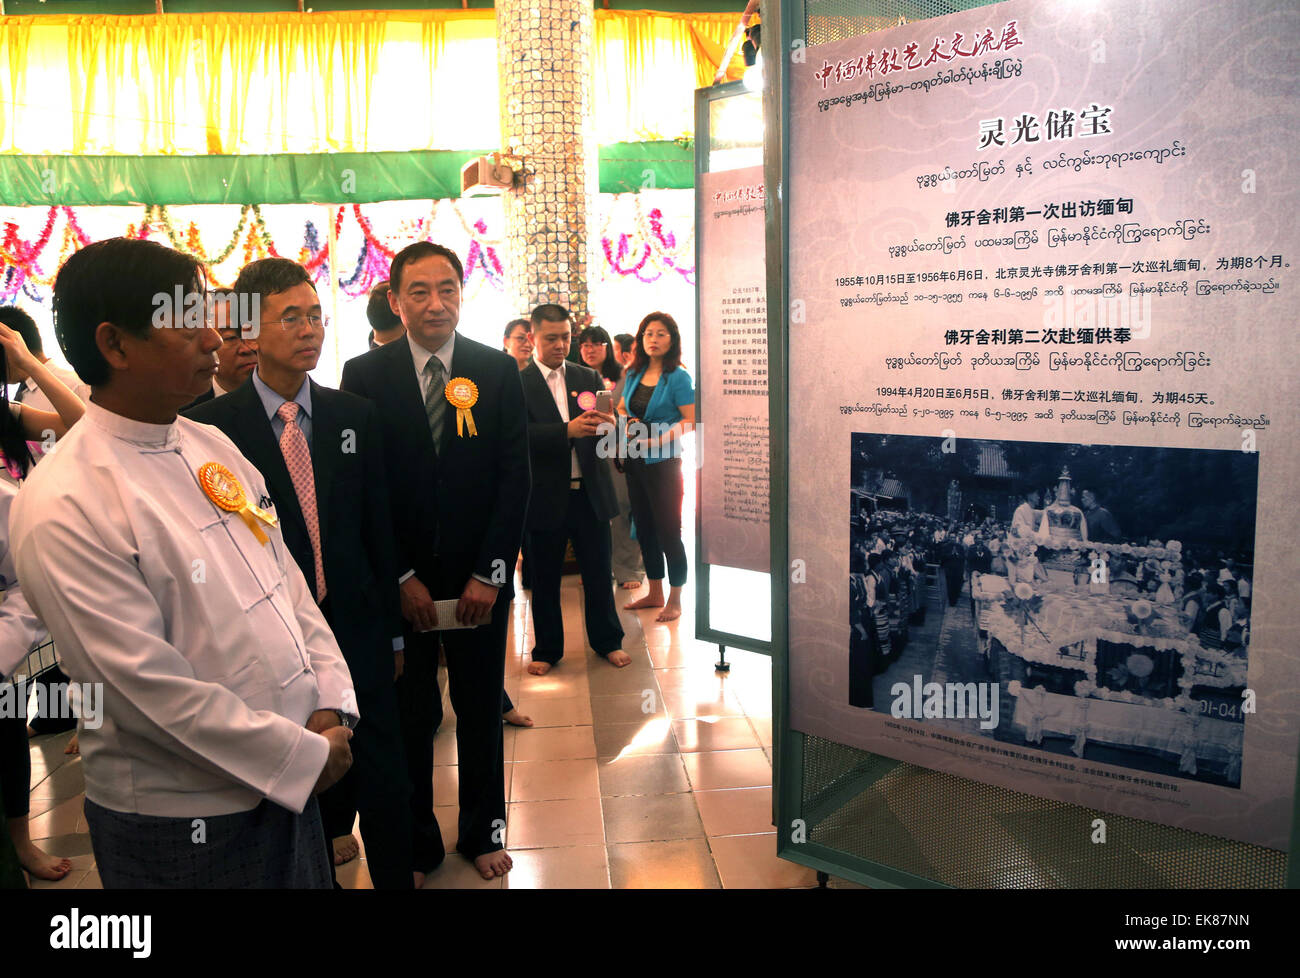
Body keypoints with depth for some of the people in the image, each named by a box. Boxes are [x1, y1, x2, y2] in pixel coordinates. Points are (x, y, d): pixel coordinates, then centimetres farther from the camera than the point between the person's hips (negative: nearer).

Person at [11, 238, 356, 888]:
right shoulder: (60, 509, -20)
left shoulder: (210, 446, 4)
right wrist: (305, 756, -15)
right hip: (180, 819, -6)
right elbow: (149, 687, -21)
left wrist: (330, 705, -3)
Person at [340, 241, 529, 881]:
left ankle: (483, 831, 31)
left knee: (481, 709, 13)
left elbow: (515, 476, -2)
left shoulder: (498, 371, 1)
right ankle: (415, 839, 30)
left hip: (479, 577, 1)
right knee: (408, 714, 10)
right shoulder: (364, 375, -1)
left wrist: (489, 572, -8)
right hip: (398, 580, -1)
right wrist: (401, 577, -8)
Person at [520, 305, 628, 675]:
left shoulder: (589, 378, 9)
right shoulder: (517, 384, -3)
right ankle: (547, 649, 26)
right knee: (545, 578, 10)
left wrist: (609, 425, -21)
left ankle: (607, 641, 28)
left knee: (599, 572, 11)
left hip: (590, 492, 3)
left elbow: (608, 423, 4)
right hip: (546, 496, -2)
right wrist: (568, 430, -29)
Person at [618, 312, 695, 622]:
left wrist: (657, 441, -22)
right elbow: (621, 408, 21)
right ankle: (654, 593, 27)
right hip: (635, 461, 7)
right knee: (644, 529, 14)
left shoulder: (678, 377, -9)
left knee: (668, 530, -1)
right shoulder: (634, 374, 8)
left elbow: (690, 420, -14)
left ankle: (675, 600, 12)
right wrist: (625, 422, -1)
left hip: (663, 462, -7)